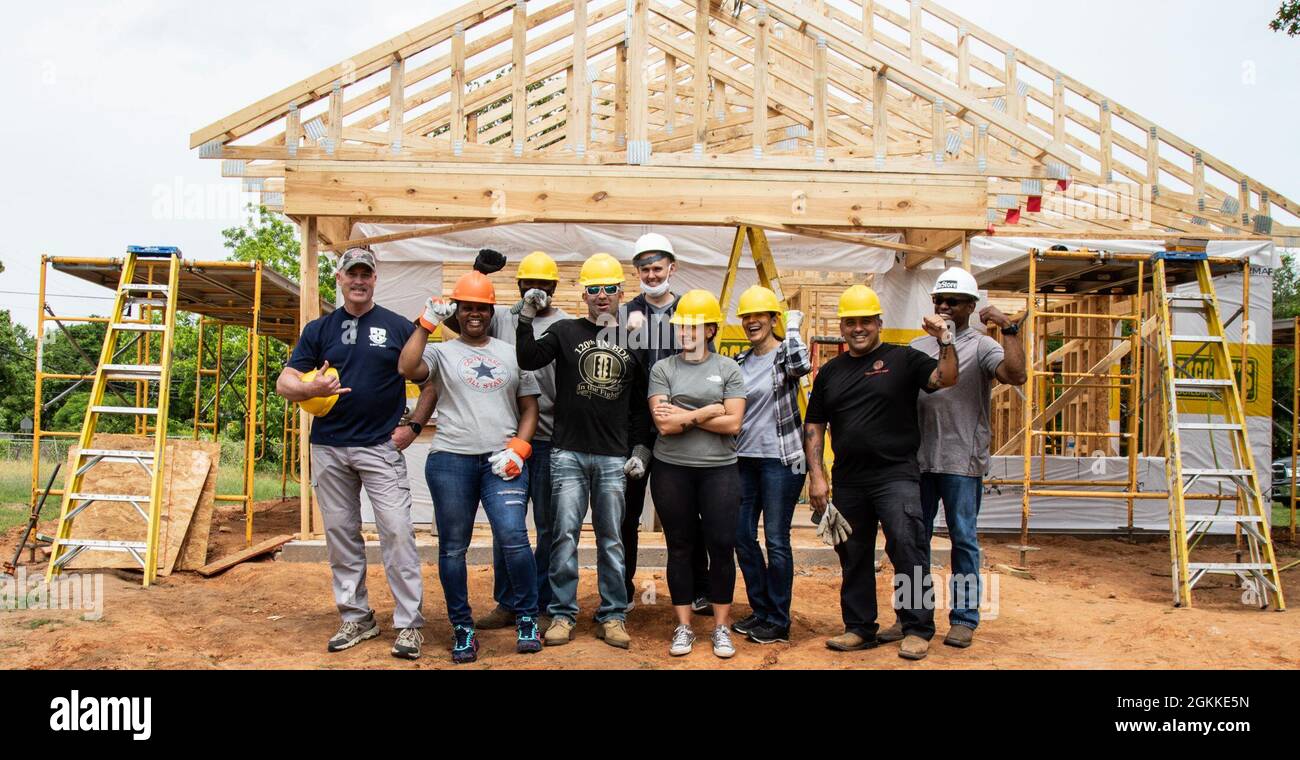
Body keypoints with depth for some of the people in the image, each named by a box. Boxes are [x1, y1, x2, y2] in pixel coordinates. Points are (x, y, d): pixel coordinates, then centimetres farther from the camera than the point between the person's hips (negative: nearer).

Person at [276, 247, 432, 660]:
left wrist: (414, 425, -3)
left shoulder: (399, 327, 2)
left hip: (382, 446, -3)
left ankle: (409, 624, -1)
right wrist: (311, 388, -18)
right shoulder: (319, 329, 9)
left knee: (397, 532, -8)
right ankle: (356, 618, 23)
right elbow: (284, 382, 5)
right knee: (340, 534, 9)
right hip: (329, 448, 3)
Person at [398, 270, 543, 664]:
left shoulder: (511, 353, 16)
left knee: (513, 538, -13)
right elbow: (408, 369, -11)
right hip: (451, 460, 0)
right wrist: (426, 323, -6)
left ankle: (527, 620, 4)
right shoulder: (441, 352, 10)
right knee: (453, 547, 5)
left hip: (502, 461, 0)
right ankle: (462, 628, 19)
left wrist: (517, 449, -1)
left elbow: (529, 408, 14)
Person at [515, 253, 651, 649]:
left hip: (613, 457, 2)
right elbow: (529, 360, -9)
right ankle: (563, 614, 12)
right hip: (568, 453, -1)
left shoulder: (632, 341, 10)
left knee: (611, 538, 7)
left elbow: (641, 402, 14)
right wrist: (526, 318, -19)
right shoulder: (566, 331, 5)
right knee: (566, 535, 1)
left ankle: (613, 615, 17)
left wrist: (640, 449, 9)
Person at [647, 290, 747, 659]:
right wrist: (709, 411, -10)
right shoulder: (663, 369, 3)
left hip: (719, 470, 0)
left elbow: (733, 424, -7)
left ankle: (721, 627, 17)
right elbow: (665, 425, -8)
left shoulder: (728, 368, 3)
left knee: (722, 547, 2)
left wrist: (685, 415, -9)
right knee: (680, 547, 8)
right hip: (671, 470, 1)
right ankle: (684, 627, 20)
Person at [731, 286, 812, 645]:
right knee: (742, 535, 9)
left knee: (776, 539, -2)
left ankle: (779, 621, 10)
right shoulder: (740, 362, 11)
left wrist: (794, 326, -17)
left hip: (780, 458, -7)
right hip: (745, 458, 7)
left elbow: (801, 366, -30)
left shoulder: (784, 355, -6)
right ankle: (760, 610, 24)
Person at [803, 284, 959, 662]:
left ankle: (917, 630, 4)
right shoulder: (829, 372, 13)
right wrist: (816, 476, 5)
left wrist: (945, 341, -23)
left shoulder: (902, 359, 3)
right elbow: (814, 427, 13)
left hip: (896, 475, -4)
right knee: (853, 557, 11)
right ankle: (859, 629, 24)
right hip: (848, 481, 5)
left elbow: (946, 379, -10)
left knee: (907, 549, -10)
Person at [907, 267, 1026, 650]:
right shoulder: (917, 348, 14)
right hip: (918, 459, 5)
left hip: (962, 461, -4)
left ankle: (964, 618, 14)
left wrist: (1008, 328, -19)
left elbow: (1016, 375, -19)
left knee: (964, 539, 4)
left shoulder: (982, 346, 0)